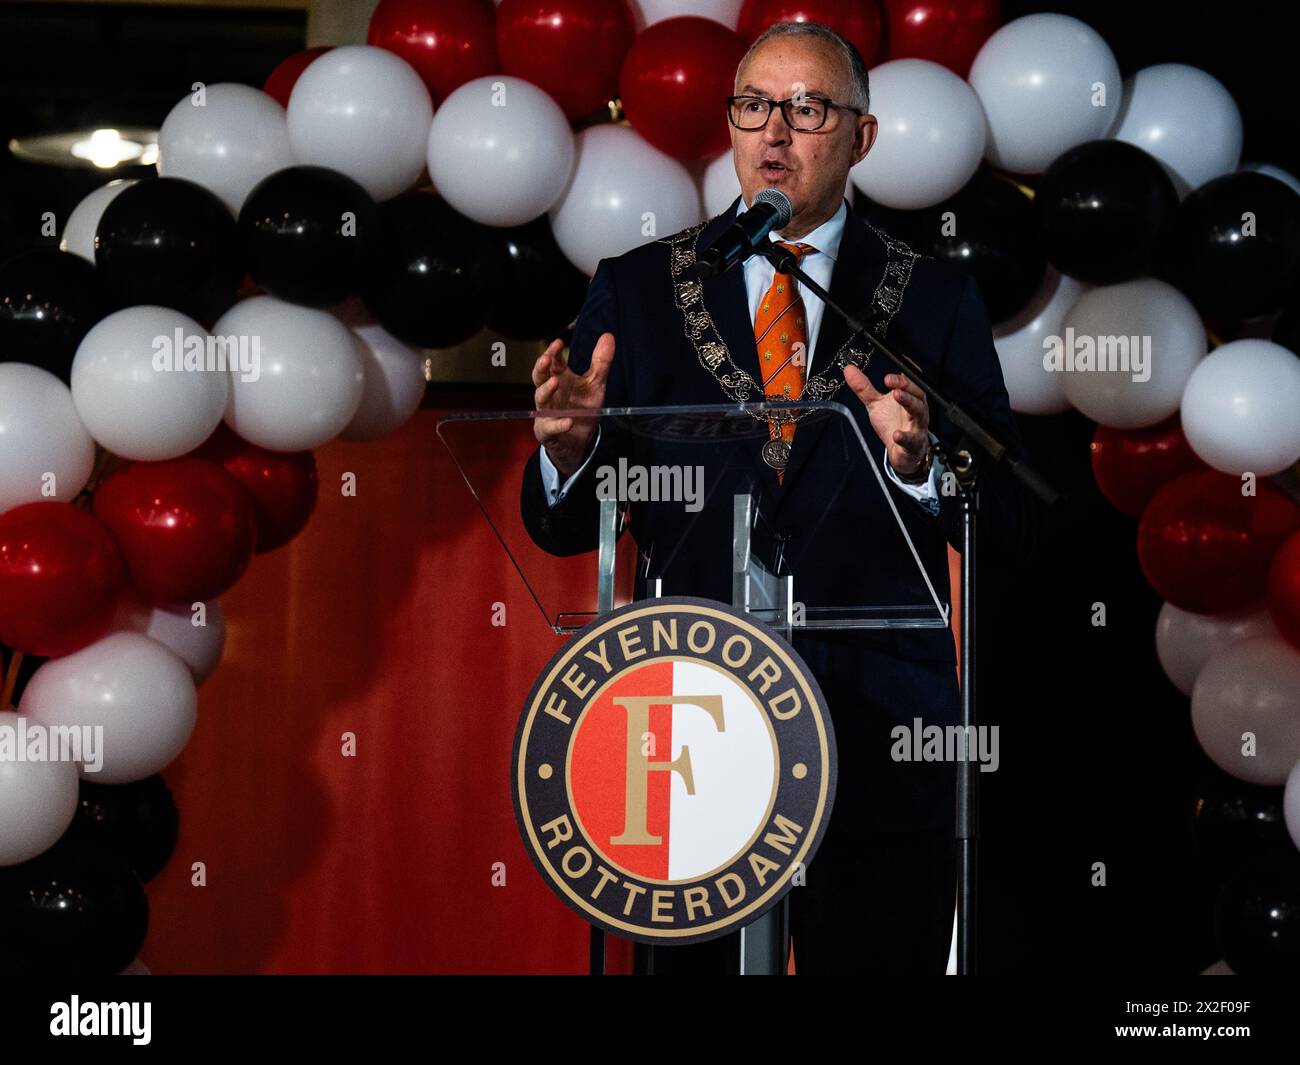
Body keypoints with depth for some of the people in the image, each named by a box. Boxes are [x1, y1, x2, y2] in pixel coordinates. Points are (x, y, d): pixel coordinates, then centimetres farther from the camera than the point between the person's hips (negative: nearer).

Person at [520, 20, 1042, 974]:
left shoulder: (935, 299, 6)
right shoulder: (638, 291, 8)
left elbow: (1012, 528, 1)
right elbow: (562, 529, 7)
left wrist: (920, 465, -19)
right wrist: (570, 447, -15)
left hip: (883, 745, 0)